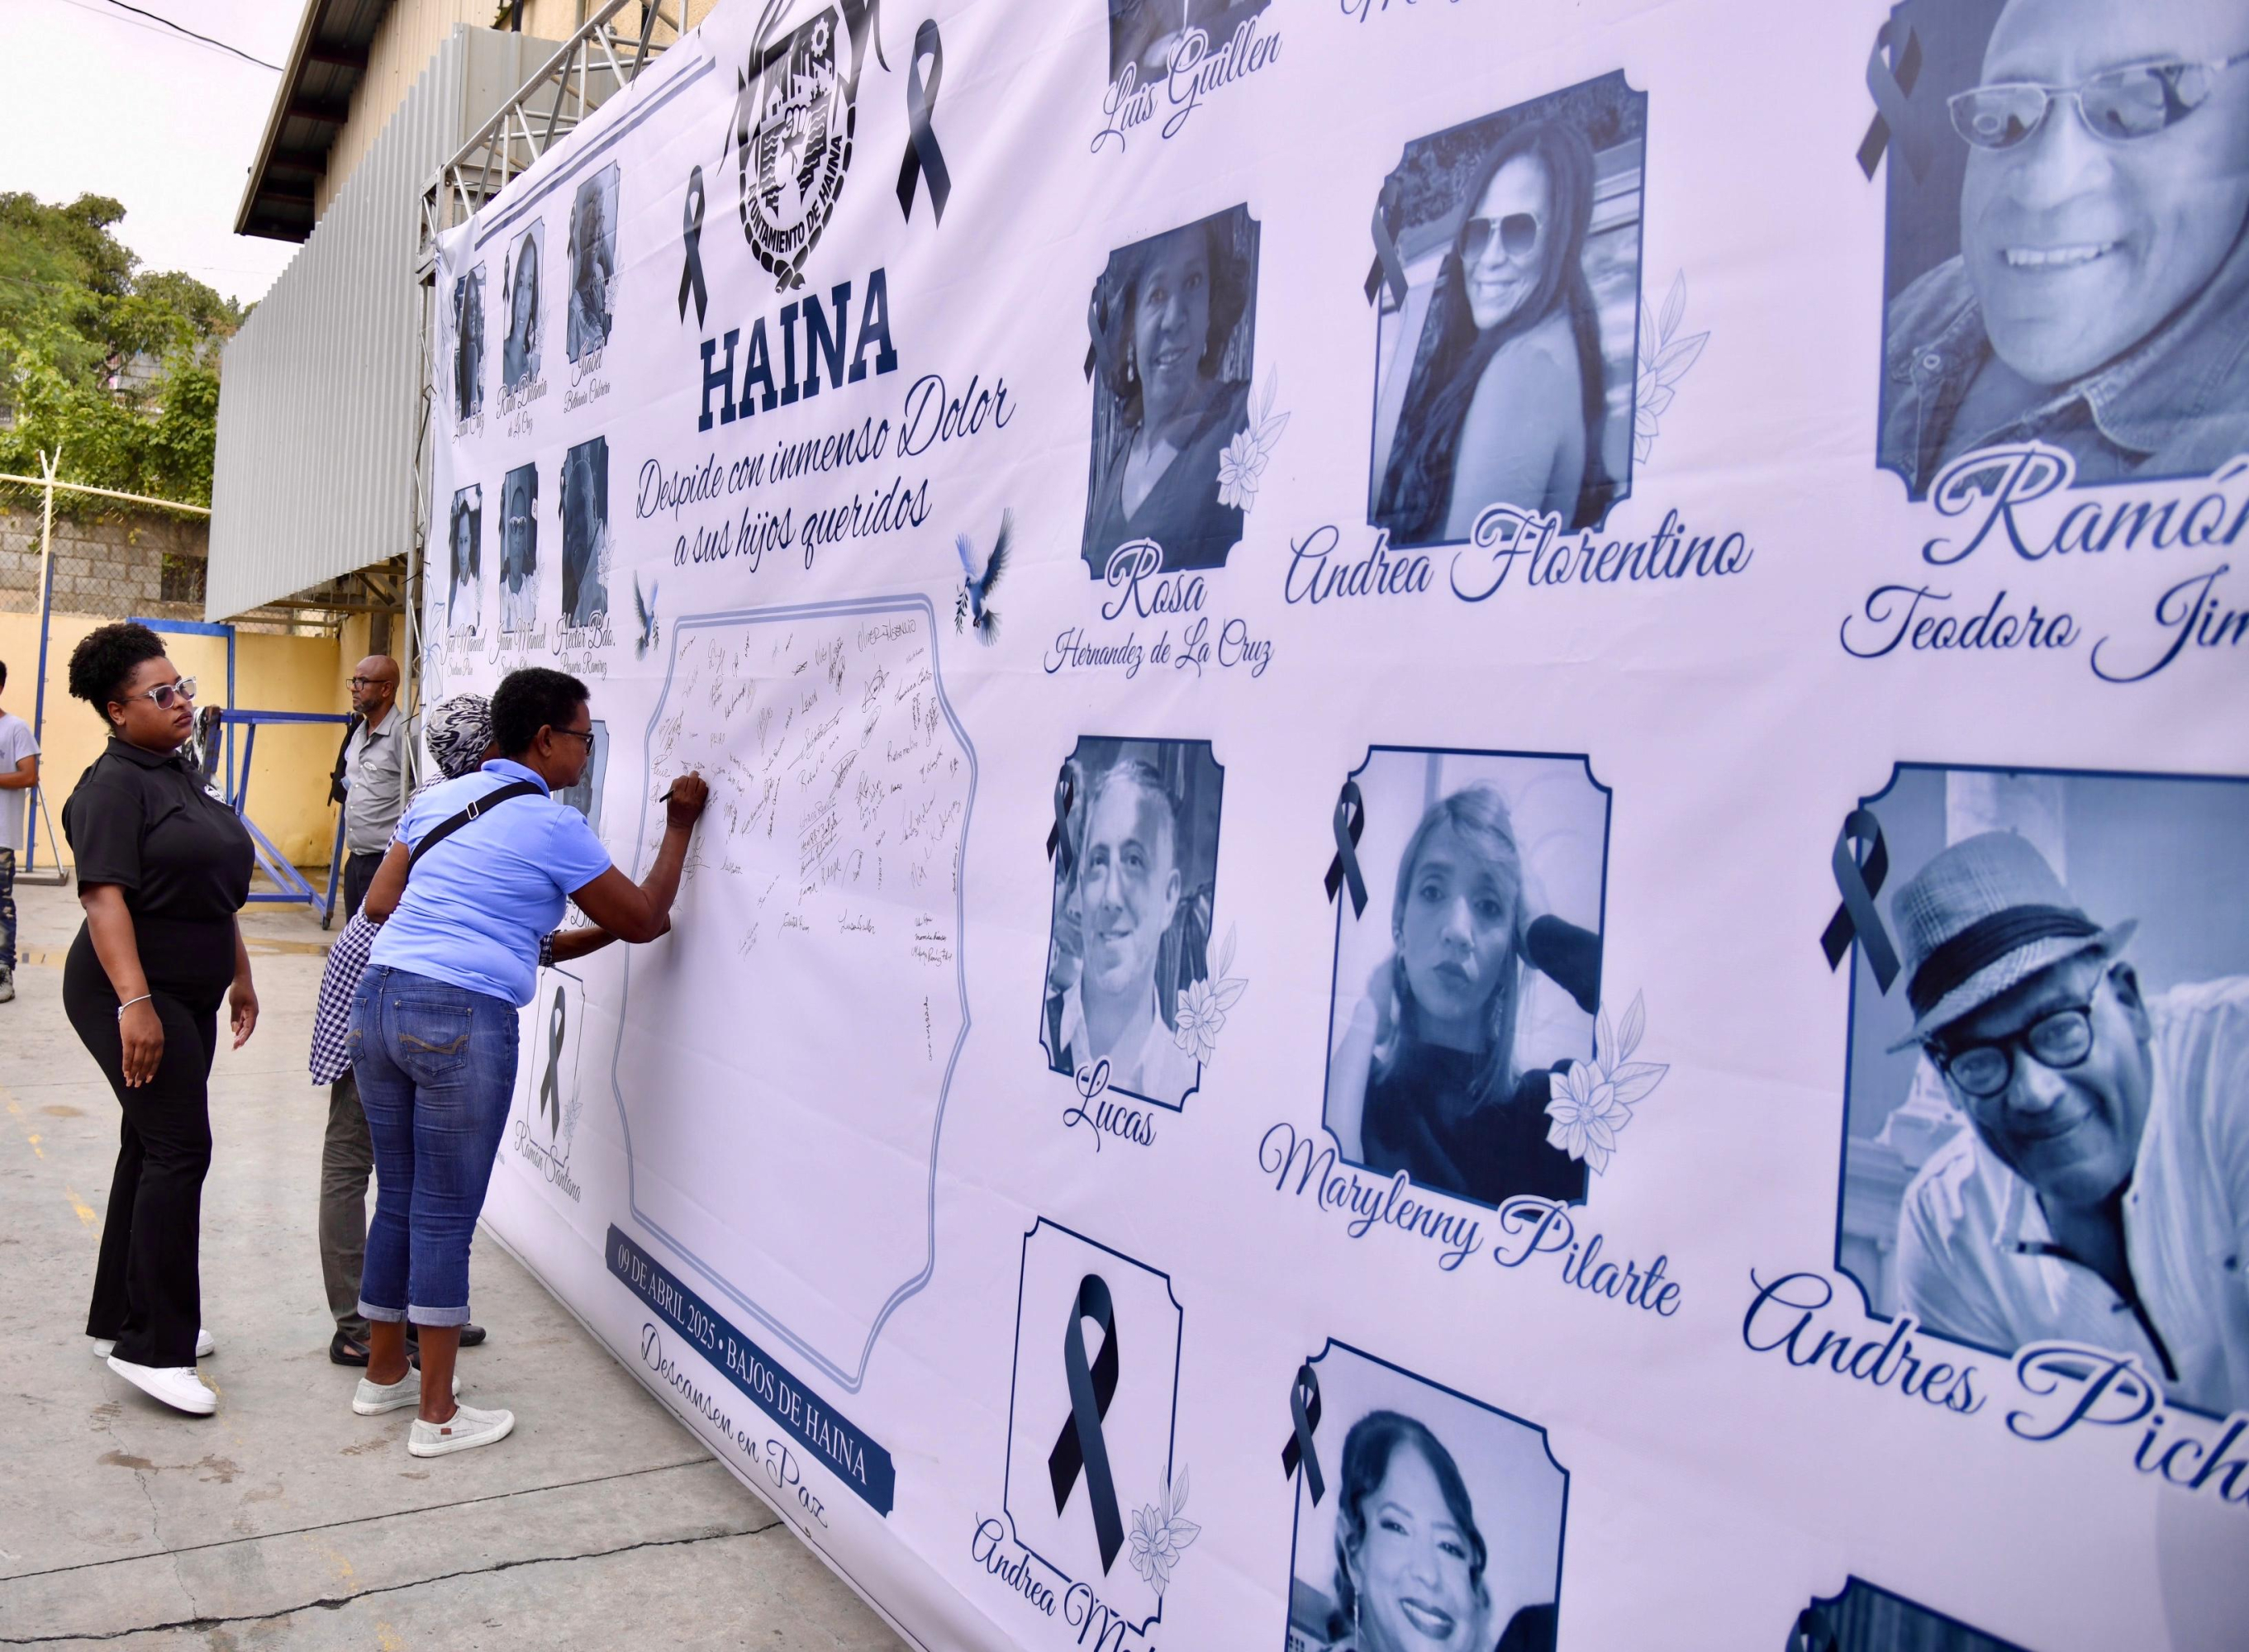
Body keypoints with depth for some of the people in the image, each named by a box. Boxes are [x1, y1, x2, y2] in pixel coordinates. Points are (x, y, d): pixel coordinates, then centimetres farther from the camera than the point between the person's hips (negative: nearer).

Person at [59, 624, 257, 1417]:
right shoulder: (114, 785, -13)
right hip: (134, 995, -9)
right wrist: (134, 1003, -29)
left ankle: (119, 1320, 25)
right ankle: (153, 1347, -5)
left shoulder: (182, 775, 15)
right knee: (180, 1149, -11)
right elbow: (105, 897, -22)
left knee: (153, 1149, 14)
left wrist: (239, 975, 22)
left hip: (189, 995, 9)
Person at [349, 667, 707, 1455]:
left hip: (378, 999, 7)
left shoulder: (437, 798, 14)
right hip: (463, 1019, -7)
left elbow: (379, 902, 16)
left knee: (397, 1202, 19)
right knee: (445, 1219, 2)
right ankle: (437, 1415, 12)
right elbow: (641, 921, 3)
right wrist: (680, 827, 11)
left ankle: (383, 1372, 32)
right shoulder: (554, 827, -5)